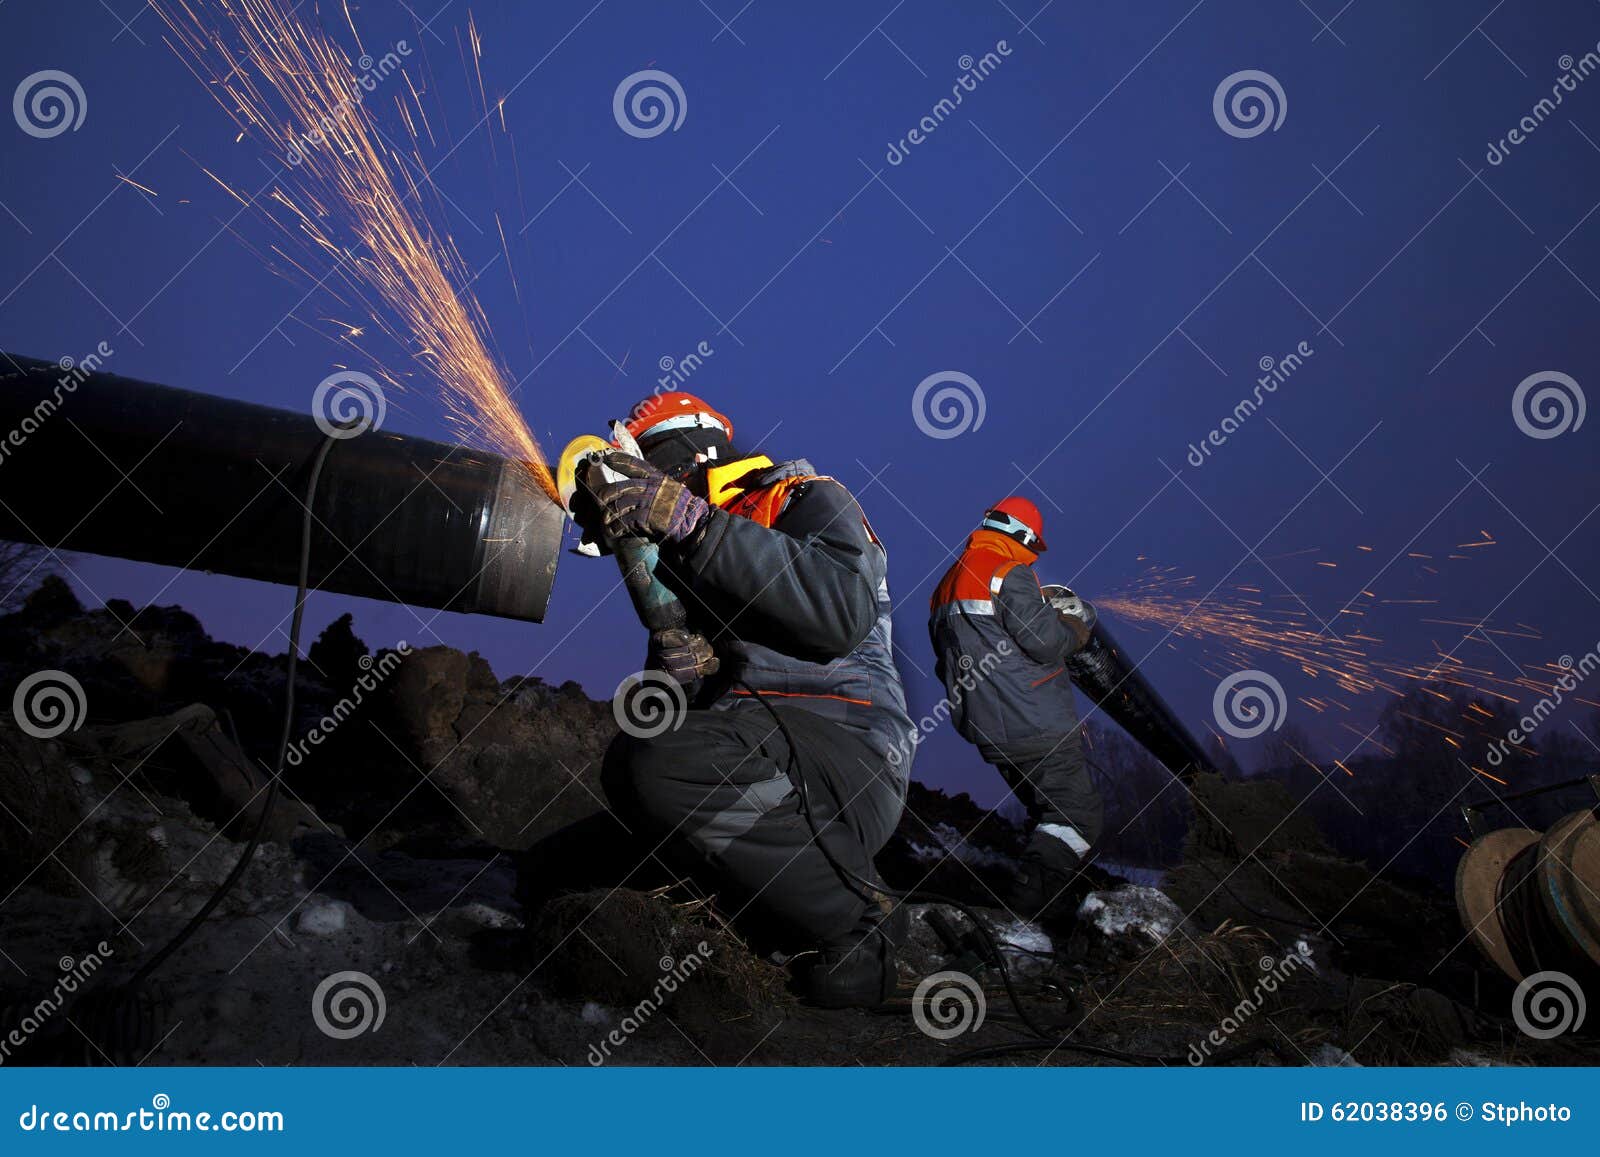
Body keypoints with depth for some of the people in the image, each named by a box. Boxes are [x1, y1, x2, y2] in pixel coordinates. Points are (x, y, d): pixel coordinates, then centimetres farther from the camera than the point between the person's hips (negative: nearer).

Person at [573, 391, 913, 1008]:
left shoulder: (806, 501, 4)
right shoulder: (677, 569, 26)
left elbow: (841, 611, -20)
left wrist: (690, 521, -22)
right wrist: (671, 674, -5)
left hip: (848, 757, -8)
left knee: (657, 765, -33)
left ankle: (854, 917, -16)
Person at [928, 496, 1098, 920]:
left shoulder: (946, 585, 17)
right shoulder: (1011, 572, -12)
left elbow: (947, 661, 20)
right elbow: (1044, 641, -18)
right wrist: (1075, 631, 1)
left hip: (988, 733, 9)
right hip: (1035, 725, -9)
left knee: (1046, 809, 19)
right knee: (1076, 811, -8)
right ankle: (1033, 899, -18)